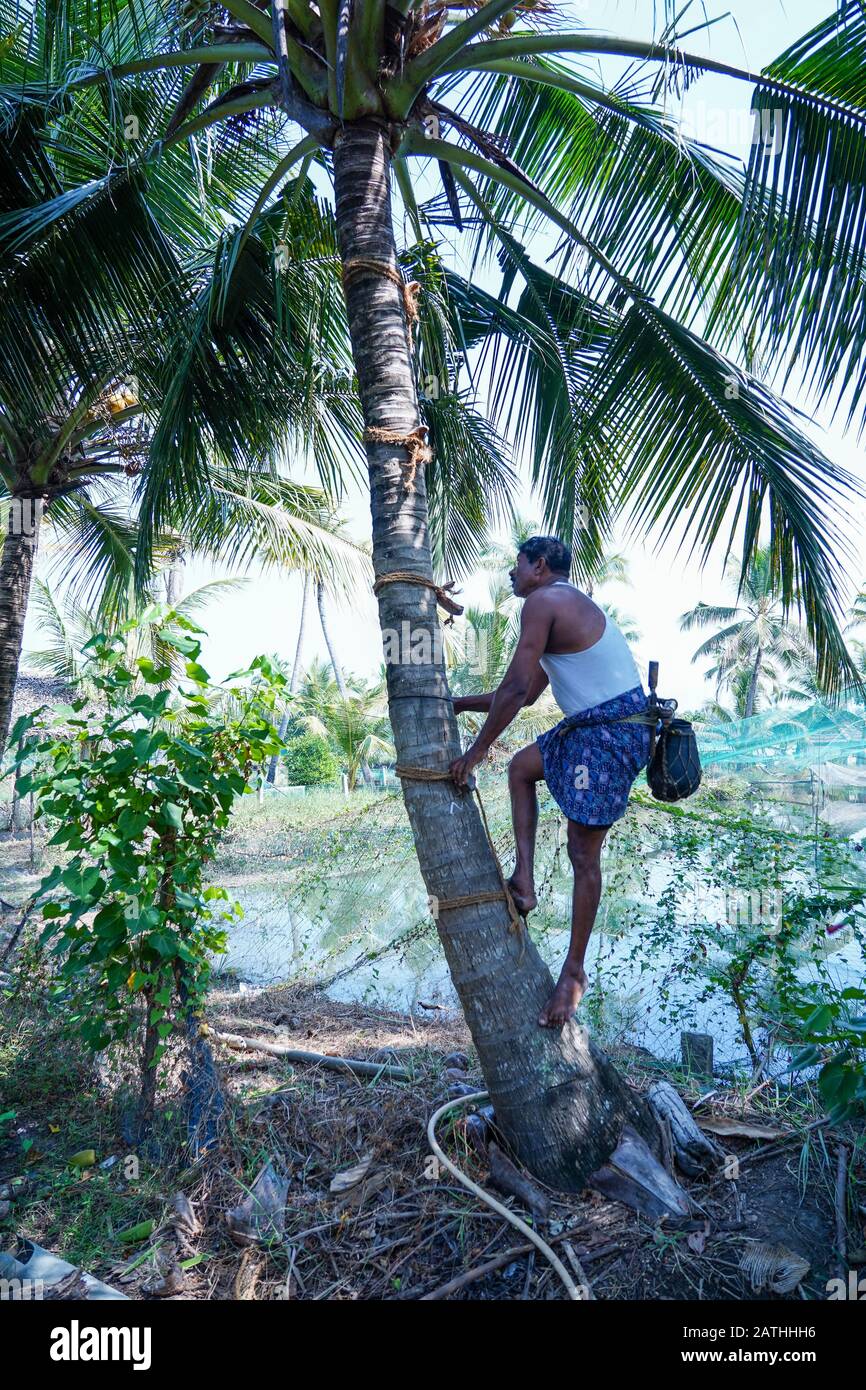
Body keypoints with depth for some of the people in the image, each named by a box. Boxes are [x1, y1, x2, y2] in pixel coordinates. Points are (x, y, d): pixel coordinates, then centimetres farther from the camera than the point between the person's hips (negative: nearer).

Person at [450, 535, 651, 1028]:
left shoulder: (544, 600, -10)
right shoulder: (570, 606, 22)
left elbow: (514, 689, -17)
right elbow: (528, 693, 25)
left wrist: (477, 751, -9)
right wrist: (460, 704, 28)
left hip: (612, 732, -11)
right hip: (587, 728, 11)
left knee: (584, 853, -2)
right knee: (522, 767, 24)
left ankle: (575, 972, 11)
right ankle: (525, 881, 16)